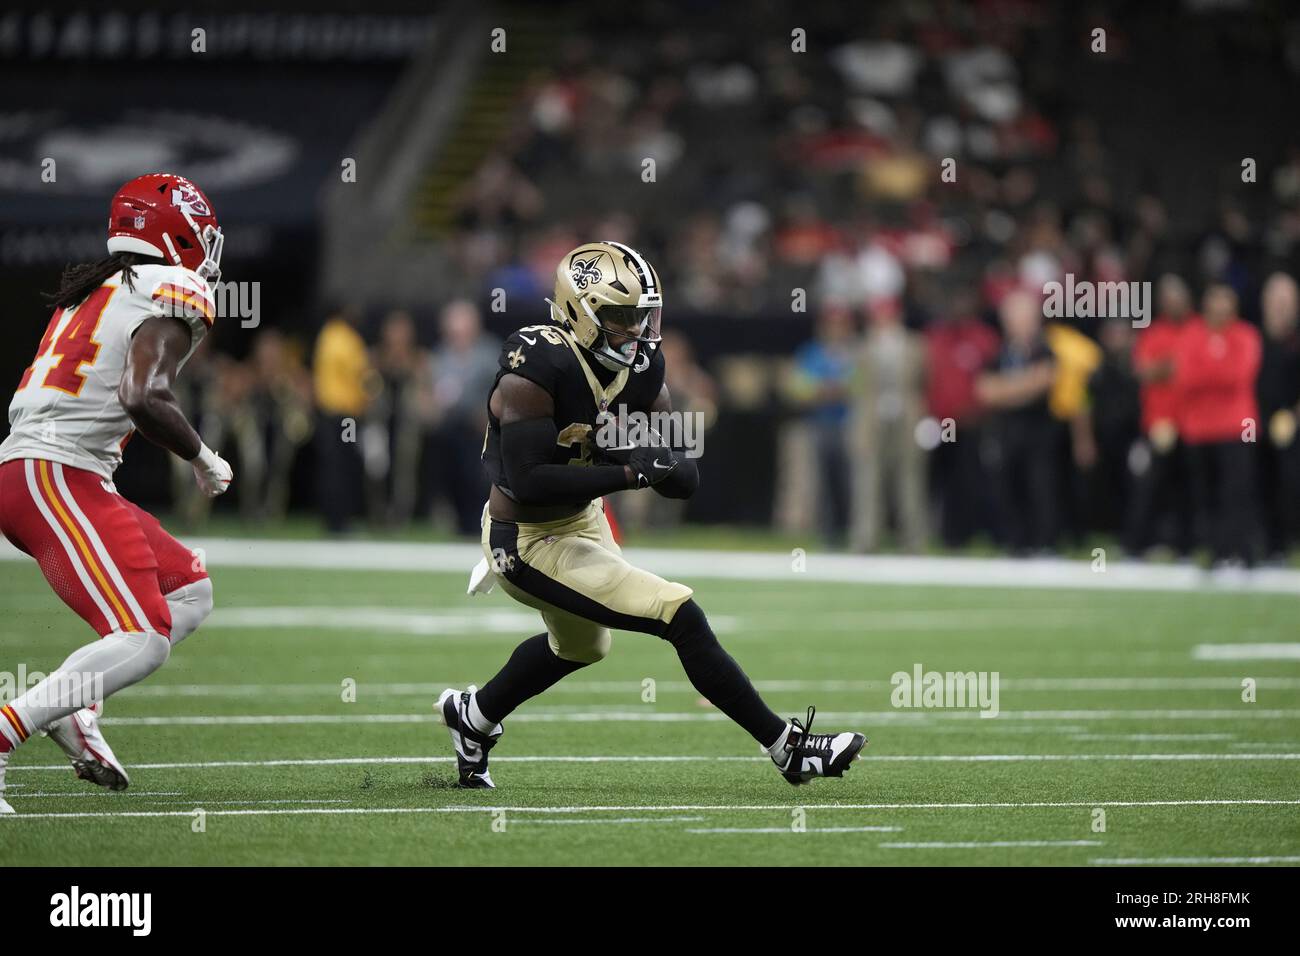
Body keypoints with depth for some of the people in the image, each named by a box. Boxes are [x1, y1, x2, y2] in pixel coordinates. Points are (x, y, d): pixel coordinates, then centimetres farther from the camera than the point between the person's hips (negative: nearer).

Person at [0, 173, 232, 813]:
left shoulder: (90, 291, 22)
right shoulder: (173, 294, -5)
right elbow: (146, 398, -18)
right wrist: (203, 460, -4)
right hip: (59, 478, -9)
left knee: (188, 594, 15)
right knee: (142, 640, -16)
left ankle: (75, 711, 1)